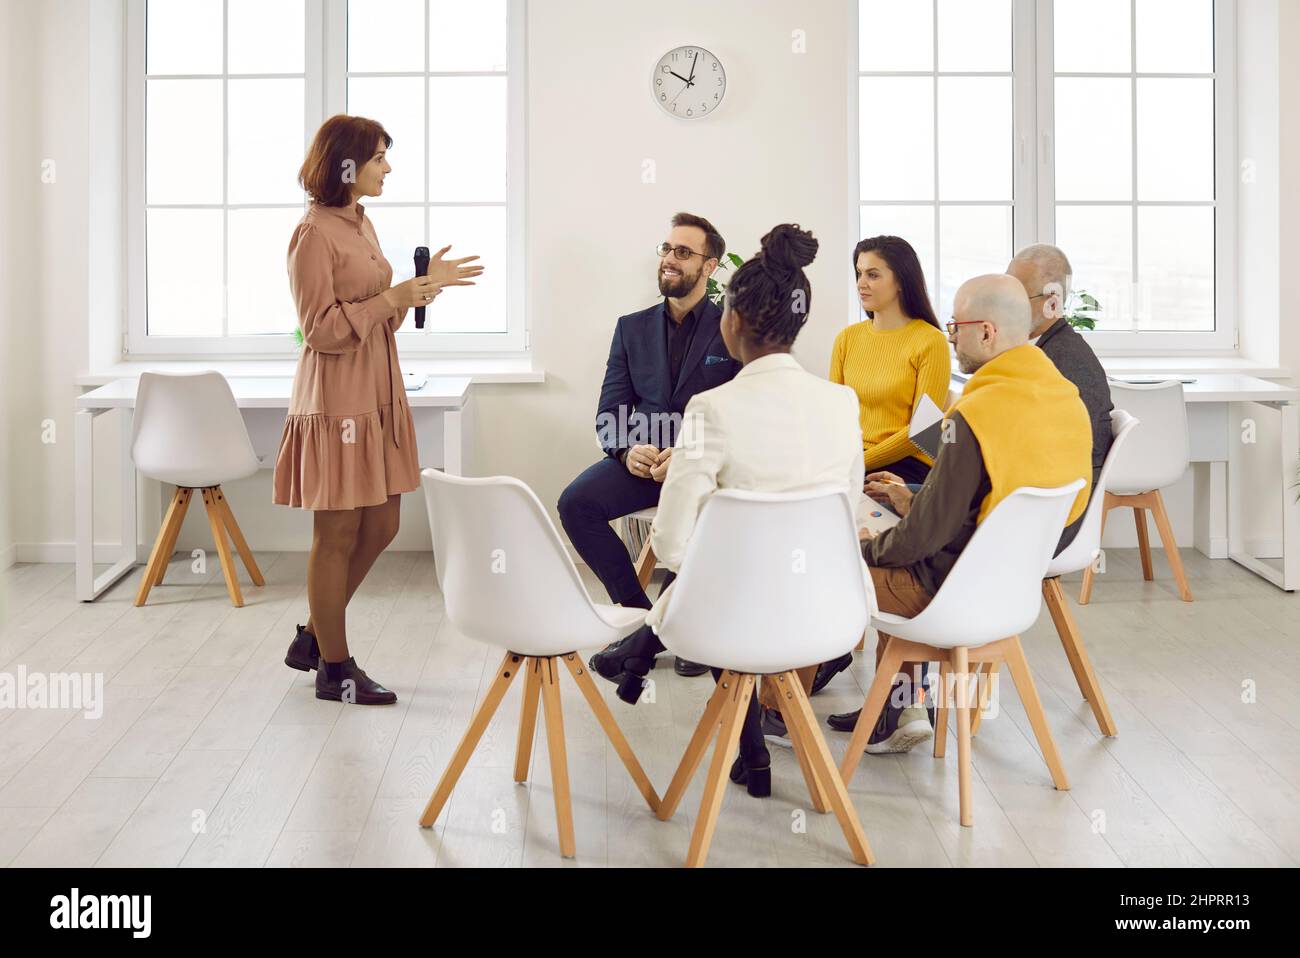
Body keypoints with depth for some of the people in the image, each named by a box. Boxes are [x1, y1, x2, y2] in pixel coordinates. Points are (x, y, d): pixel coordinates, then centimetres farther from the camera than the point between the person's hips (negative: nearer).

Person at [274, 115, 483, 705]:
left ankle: (314, 638, 28)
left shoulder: (361, 225, 15)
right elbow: (322, 330, -17)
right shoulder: (313, 234, -13)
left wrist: (425, 284, 10)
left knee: (380, 527, 13)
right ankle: (334, 668, 12)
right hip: (336, 399, -9)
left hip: (377, 394, 9)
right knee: (338, 534, 0)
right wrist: (394, 297, -21)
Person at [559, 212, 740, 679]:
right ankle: (641, 615, -10)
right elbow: (611, 410, 10)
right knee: (575, 502, -23)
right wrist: (627, 450, -13)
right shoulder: (632, 327, 16)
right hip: (642, 460, 4)